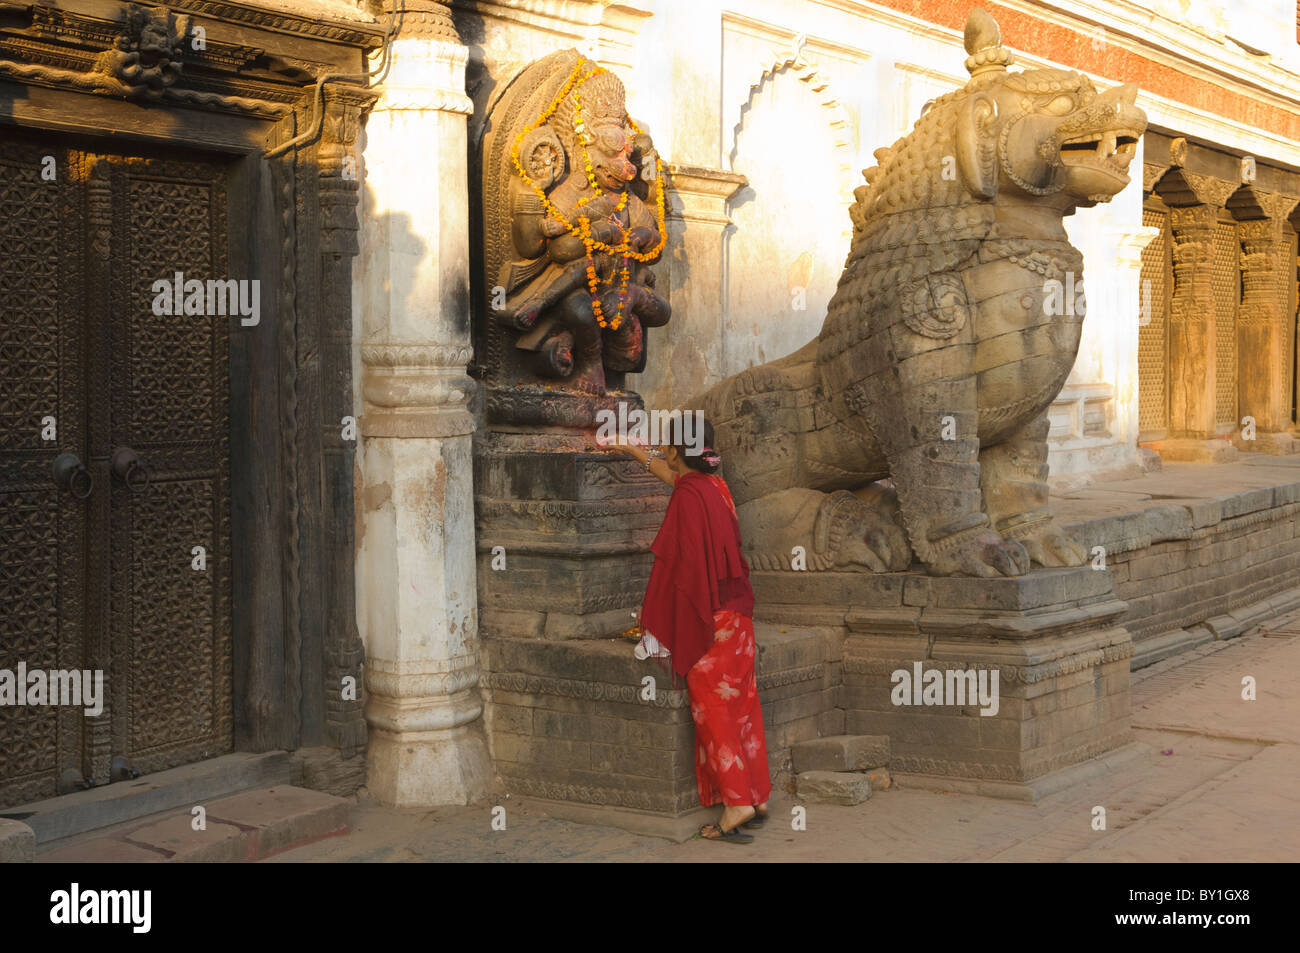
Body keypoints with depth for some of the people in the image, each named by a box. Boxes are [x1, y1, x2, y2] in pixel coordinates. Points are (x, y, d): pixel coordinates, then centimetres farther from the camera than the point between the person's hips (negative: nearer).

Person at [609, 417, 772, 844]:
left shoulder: (687, 497, -18)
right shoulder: (714, 485, 8)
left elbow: (681, 567, -19)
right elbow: (674, 474, 30)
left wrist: (657, 631, -13)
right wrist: (632, 450, 46)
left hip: (707, 621, -8)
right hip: (736, 614, 8)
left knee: (712, 710, -2)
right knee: (741, 705, 12)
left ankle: (736, 803, -3)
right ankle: (757, 797, 17)